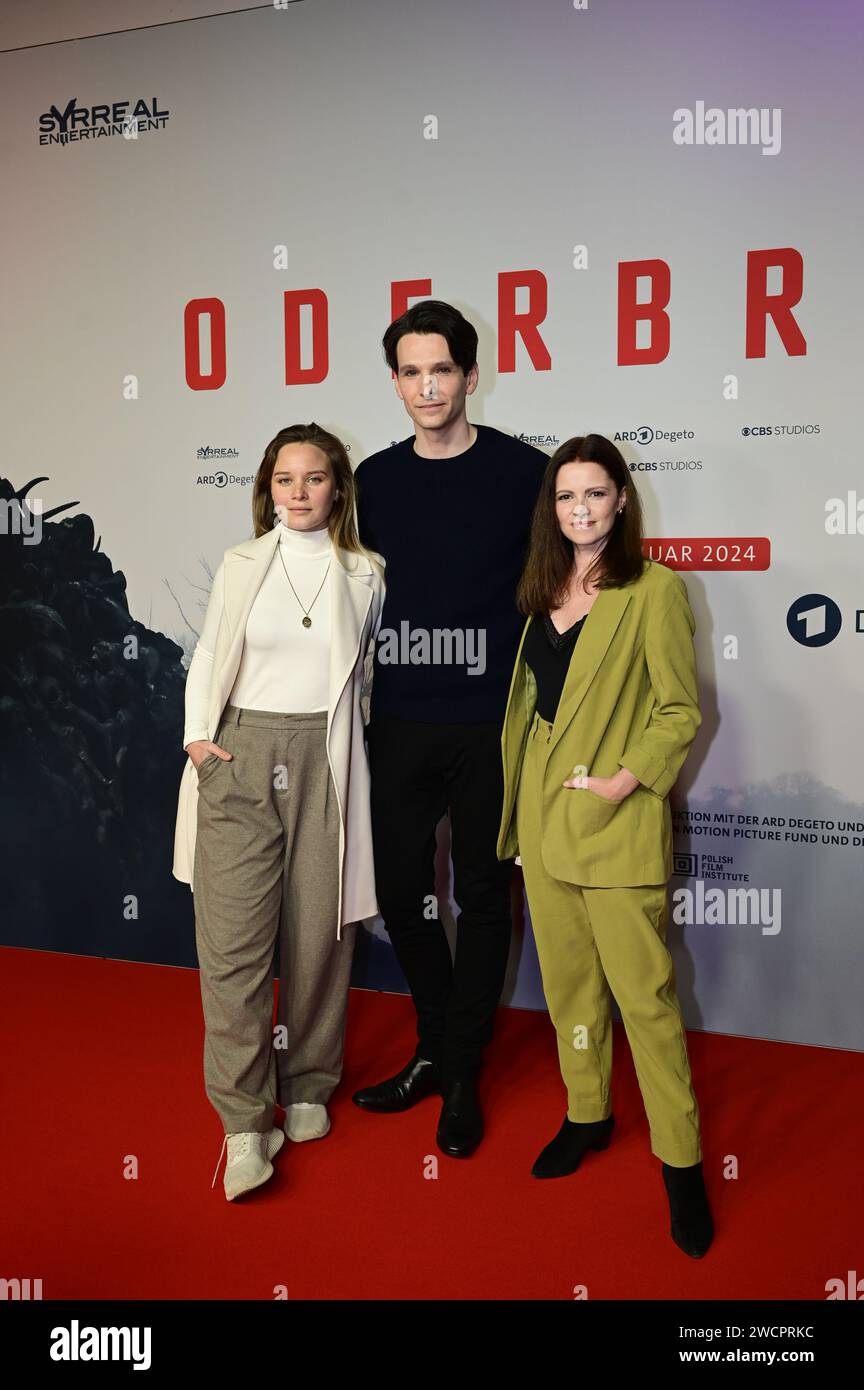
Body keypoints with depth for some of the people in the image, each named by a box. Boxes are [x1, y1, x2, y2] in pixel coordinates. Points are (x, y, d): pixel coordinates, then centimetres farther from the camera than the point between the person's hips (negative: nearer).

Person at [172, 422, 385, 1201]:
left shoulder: (365, 574, 7)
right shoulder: (240, 565, 8)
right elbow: (208, 656, 12)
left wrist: (345, 746, 8)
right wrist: (197, 735, 0)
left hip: (326, 762, 0)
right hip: (240, 757, 0)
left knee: (318, 932, 5)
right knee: (233, 938, -6)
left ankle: (308, 1087, 25)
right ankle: (245, 1121, 2)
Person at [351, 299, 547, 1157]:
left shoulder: (522, 472, -4)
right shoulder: (375, 479, 7)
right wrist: (362, 702, 10)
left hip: (491, 727, -3)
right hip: (398, 728, 4)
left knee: (483, 899, 7)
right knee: (399, 892, 11)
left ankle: (460, 1074, 24)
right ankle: (438, 1048, 33)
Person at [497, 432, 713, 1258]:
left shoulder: (654, 588, -7)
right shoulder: (544, 592, 11)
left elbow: (681, 711, -7)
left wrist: (627, 780, -19)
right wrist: (517, 803, 13)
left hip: (616, 820, -6)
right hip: (541, 815, 6)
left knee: (642, 992, -2)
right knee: (566, 981, 15)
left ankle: (680, 1161, 11)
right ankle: (587, 1115, 32)